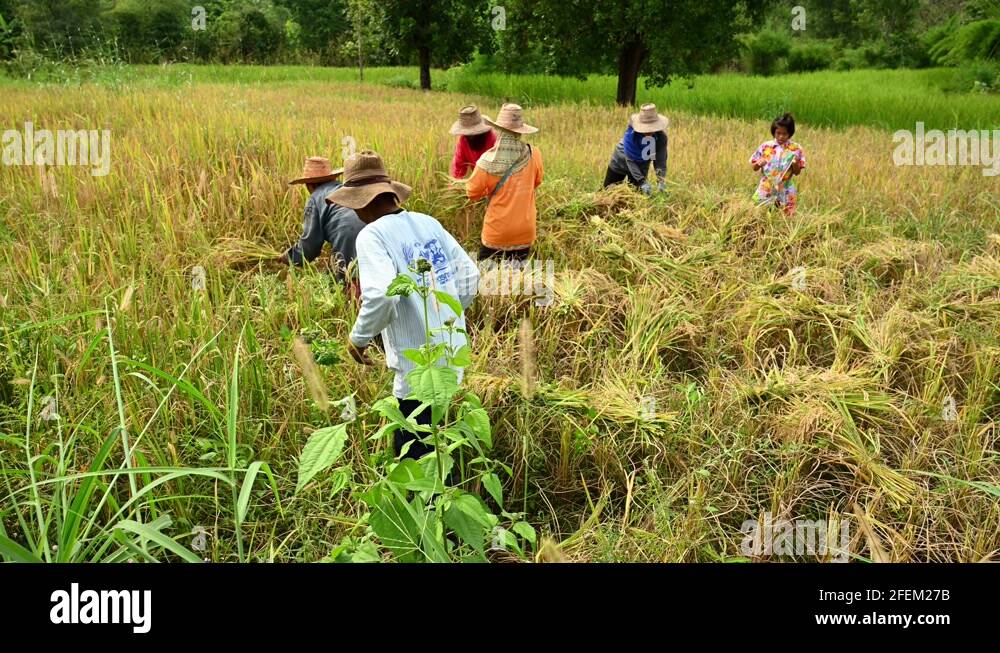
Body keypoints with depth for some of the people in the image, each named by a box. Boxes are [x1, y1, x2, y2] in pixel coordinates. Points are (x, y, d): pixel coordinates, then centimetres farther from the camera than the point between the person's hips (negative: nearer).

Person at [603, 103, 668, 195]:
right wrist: (642, 182, -41)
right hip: (620, 163, -2)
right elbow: (630, 160, -33)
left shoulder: (661, 136, -25)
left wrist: (661, 180, -39)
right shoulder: (630, 134, -34)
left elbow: (661, 159, -22)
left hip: (640, 167, 2)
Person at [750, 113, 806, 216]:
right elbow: (754, 168, 6)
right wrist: (758, 164, -15)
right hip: (766, 191, 1)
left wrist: (795, 164, -18)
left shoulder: (796, 149, -1)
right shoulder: (765, 146, 0)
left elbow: (797, 172, 2)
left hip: (786, 193, -1)